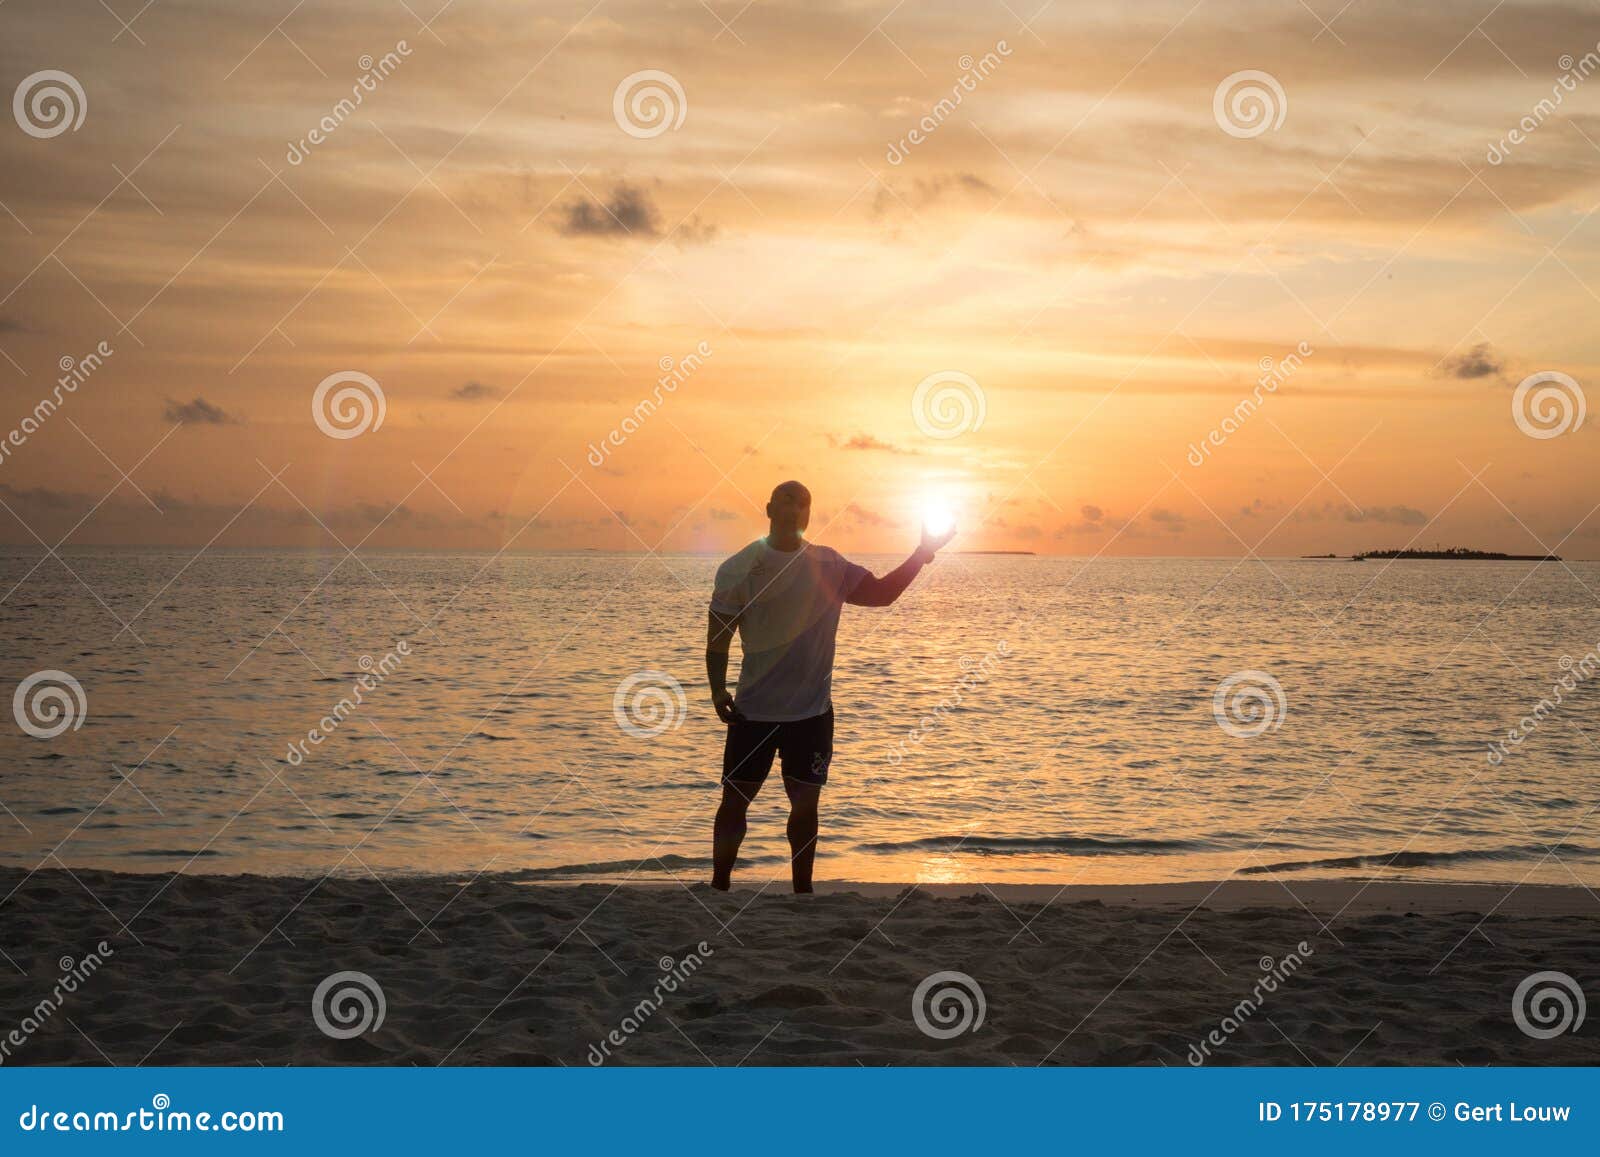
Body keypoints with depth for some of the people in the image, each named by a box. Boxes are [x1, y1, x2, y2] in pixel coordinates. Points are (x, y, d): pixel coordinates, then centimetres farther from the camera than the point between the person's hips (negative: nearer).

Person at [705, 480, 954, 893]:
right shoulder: (739, 569, -5)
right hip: (753, 711, -2)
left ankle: (802, 890, 17)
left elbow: (882, 592, 6)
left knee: (805, 802, 6)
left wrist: (924, 551, -3)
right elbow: (718, 635, -5)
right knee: (735, 798, 4)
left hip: (812, 711, 3)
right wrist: (718, 689, -17)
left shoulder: (828, 565, 5)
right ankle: (719, 886, 16)